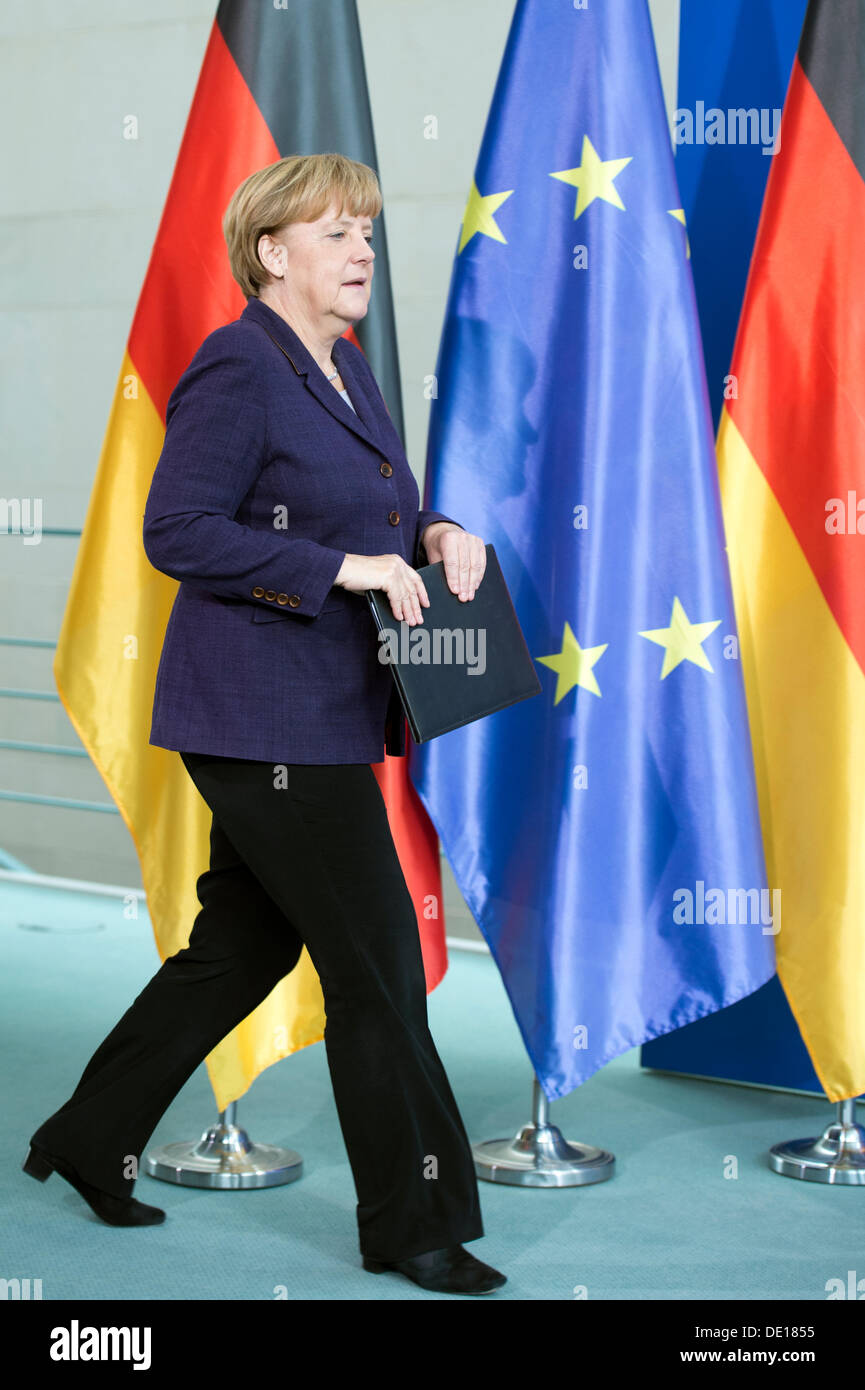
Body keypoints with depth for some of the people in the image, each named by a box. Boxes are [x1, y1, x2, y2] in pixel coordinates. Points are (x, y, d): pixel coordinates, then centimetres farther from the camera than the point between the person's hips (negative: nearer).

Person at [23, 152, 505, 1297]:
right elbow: (179, 532, -19)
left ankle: (91, 1139, 32)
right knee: (376, 959, -4)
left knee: (243, 944, 16)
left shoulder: (344, 366, 15)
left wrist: (434, 535, 2)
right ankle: (411, 1223, 10)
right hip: (261, 714, -10)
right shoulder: (237, 369, -13)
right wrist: (346, 568, -21)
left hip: (323, 712, 10)